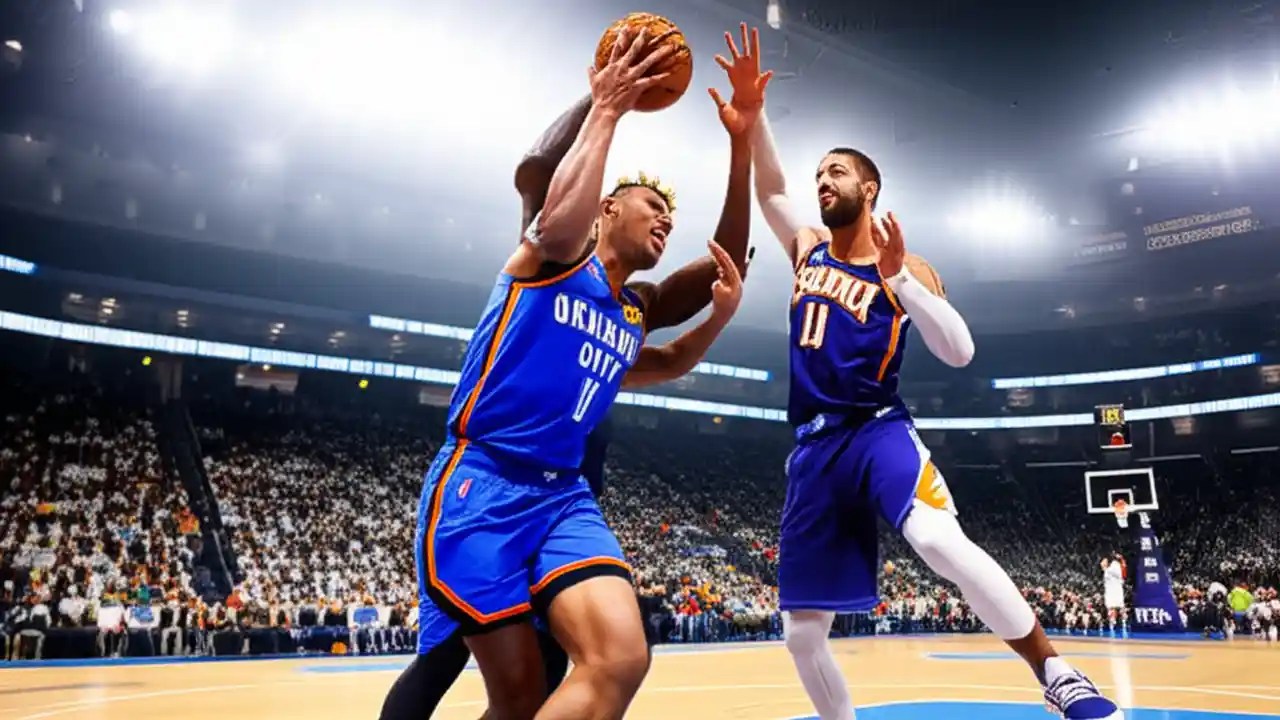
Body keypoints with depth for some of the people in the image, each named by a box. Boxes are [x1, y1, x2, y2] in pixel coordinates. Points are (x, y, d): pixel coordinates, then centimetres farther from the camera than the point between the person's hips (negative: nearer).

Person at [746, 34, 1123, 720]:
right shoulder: (806, 248, 15)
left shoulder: (906, 268, 2)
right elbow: (769, 188, 4)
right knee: (801, 626, 2)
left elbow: (960, 352, -9)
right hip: (814, 443, 4)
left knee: (939, 539, -35)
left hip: (879, 429, -4)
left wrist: (897, 277, -19)